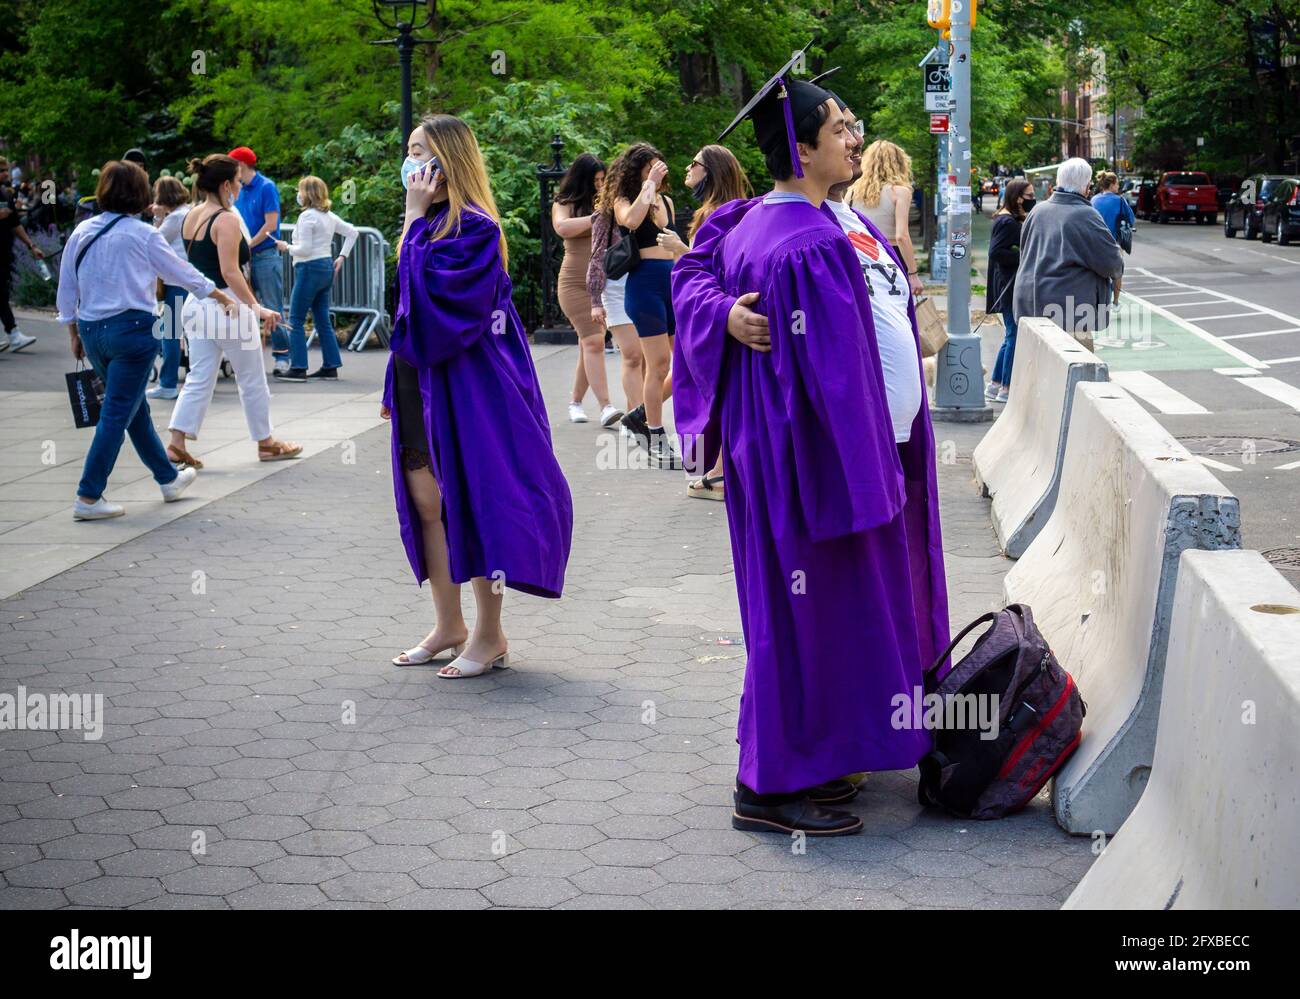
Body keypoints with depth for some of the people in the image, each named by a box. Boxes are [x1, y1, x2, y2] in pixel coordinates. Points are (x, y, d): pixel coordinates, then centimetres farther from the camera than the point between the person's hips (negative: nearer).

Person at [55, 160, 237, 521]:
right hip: (131, 329, -6)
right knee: (117, 414, -1)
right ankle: (88, 498, -3)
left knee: (135, 409, 18)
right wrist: (218, 295, 17)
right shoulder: (143, 235, -9)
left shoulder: (81, 233, 6)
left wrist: (74, 334, 21)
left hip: (91, 329, 7)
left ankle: (169, 479, 32)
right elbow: (181, 271, 2)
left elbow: (66, 289, 11)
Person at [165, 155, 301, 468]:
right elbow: (230, 272, -24)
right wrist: (256, 307, -27)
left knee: (199, 379, 9)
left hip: (196, 303, 8)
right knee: (252, 380, 8)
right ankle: (266, 443, 19)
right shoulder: (226, 220, -16)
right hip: (226, 306, -8)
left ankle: (177, 443, -2)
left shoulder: (191, 216, 9)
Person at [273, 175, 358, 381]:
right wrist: (342, 256, 15)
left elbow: (304, 249, -18)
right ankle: (331, 366, 12)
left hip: (309, 269, -9)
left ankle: (298, 368, -7)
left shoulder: (307, 216, -14)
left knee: (296, 320, -3)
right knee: (323, 320, 12)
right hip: (327, 268, 9)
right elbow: (352, 232, 18)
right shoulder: (329, 216, 11)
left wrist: (286, 247, -2)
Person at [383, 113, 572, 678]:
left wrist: (415, 218, -18)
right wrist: (396, 385, 17)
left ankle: (490, 636, 9)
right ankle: (448, 625, 23)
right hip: (419, 379, 9)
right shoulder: (429, 224, 13)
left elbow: (428, 289, -25)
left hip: (464, 381, -9)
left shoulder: (473, 227, -14)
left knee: (469, 500, -1)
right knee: (426, 501, 11)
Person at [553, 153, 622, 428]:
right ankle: (605, 406, -20)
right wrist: (596, 217, -16)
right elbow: (563, 228, -17)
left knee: (589, 344, 6)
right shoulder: (564, 204, 2)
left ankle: (576, 401, 19)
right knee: (593, 341, -14)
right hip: (576, 282, -4)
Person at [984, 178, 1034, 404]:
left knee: (1012, 335, 16)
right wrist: (1023, 257, -19)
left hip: (1014, 286, 11)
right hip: (1010, 286, -11)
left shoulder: (1014, 220, 15)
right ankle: (1006, 389, 2)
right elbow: (995, 252, -23)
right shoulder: (1007, 222, -16)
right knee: (1014, 336, -5)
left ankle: (995, 385, 23)